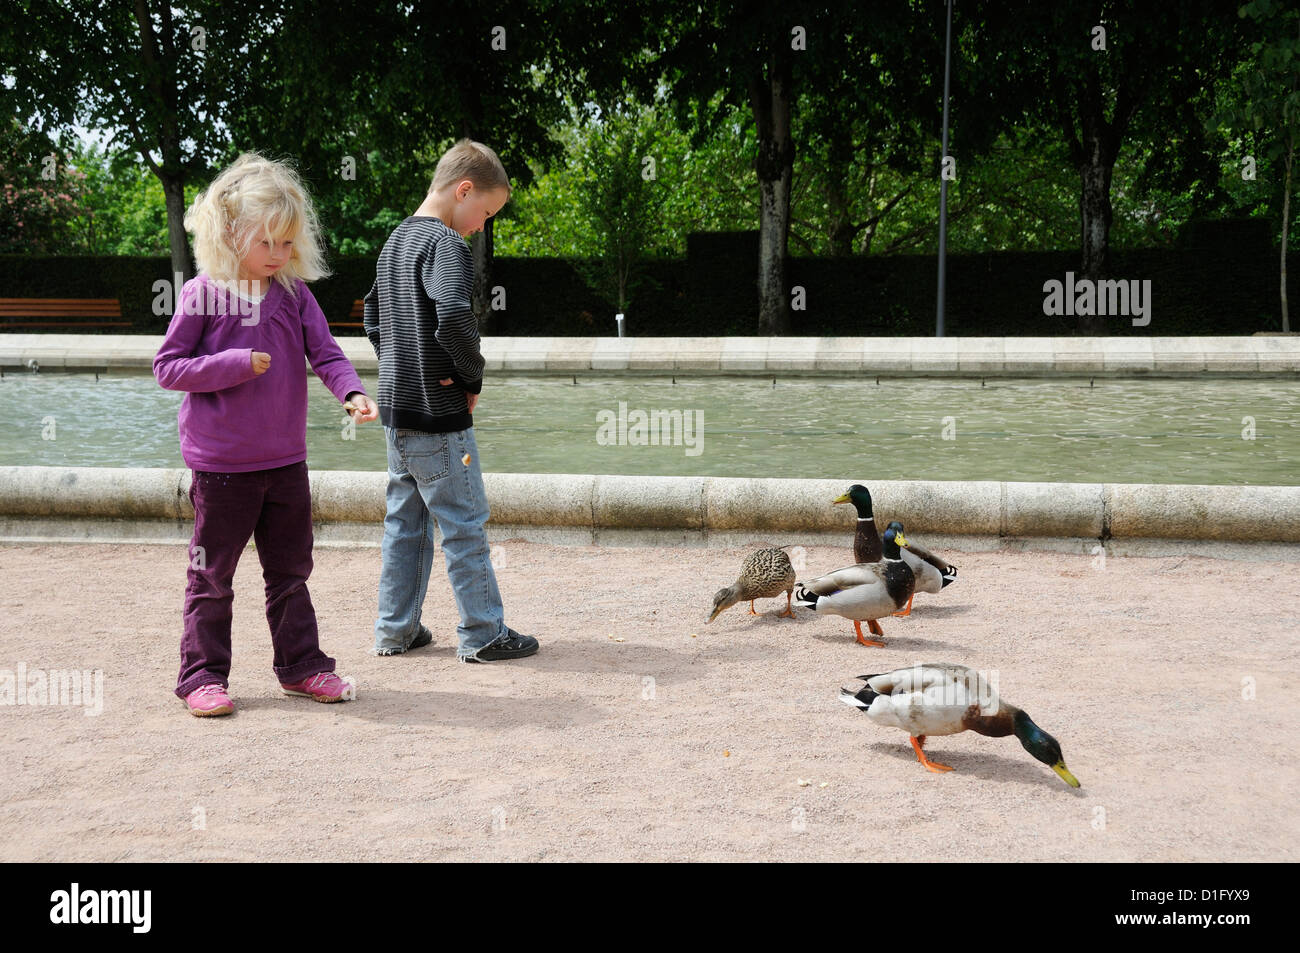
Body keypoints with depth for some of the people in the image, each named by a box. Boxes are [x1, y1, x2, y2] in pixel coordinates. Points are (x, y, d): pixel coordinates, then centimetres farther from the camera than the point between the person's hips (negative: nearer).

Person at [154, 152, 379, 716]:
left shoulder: (294, 292, 2)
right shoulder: (202, 294, -9)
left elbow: (325, 352, -2)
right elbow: (167, 367, -7)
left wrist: (353, 392, -22)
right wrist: (236, 365, -19)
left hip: (286, 459, 4)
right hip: (221, 463, -4)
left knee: (290, 569, 14)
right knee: (212, 575, 6)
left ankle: (301, 665, 26)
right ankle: (203, 674, 16)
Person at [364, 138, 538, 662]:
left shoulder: (396, 240, 13)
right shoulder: (446, 244, -16)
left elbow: (374, 314, 23)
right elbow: (454, 320, -31)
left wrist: (400, 363, 12)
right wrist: (473, 376, -15)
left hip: (397, 408, 9)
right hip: (439, 411, -9)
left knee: (404, 521, 15)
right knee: (464, 524, 0)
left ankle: (395, 629, 21)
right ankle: (483, 634, 7)